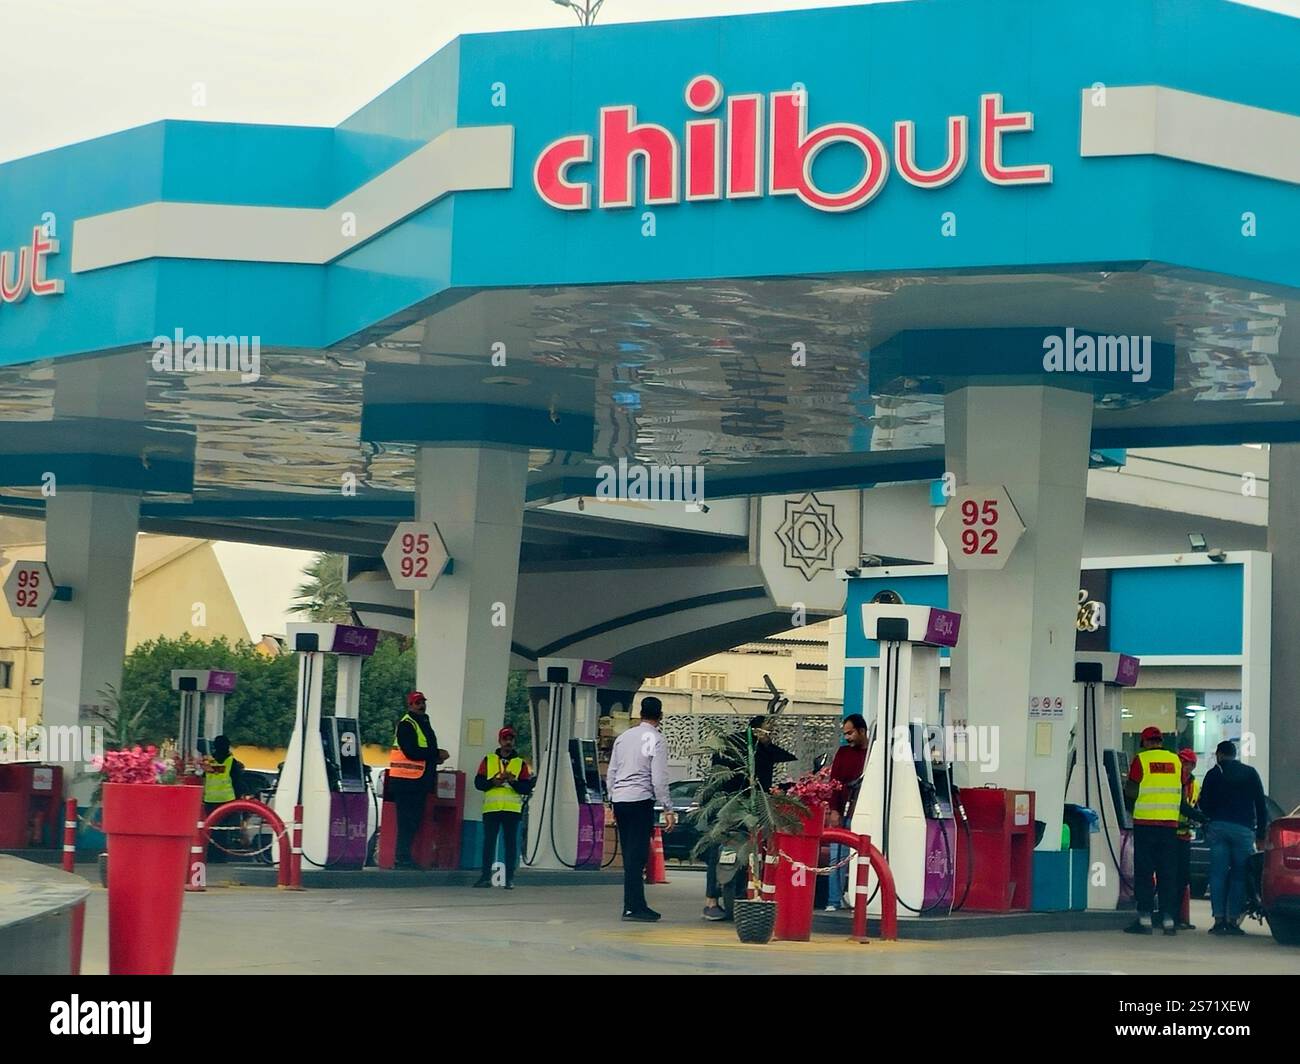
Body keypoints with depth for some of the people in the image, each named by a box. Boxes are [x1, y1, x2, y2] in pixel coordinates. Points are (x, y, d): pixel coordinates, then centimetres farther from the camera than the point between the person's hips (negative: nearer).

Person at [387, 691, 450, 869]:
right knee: (407, 821, -8)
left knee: (414, 821, 11)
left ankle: (404, 858, 17)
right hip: (406, 781, -9)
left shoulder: (424, 723, 20)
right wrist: (437, 754, -14)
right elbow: (411, 752, -21)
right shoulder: (406, 725, -11)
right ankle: (402, 860, -5)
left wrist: (435, 757, 6)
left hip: (420, 780, 9)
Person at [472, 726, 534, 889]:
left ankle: (510, 878, 2)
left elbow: (527, 788, 2)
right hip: (491, 808, 0)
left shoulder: (521, 763, 9)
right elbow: (478, 783, 5)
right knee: (489, 842, 0)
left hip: (512, 809, 0)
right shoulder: (488, 760, 11)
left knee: (511, 842, -1)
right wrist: (493, 782, -13)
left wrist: (513, 781, -14)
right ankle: (486, 876, 4)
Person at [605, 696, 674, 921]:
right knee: (637, 854, -6)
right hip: (640, 800, -6)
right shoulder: (656, 740, -5)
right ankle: (633, 907, -9)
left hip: (619, 800, 6)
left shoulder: (623, 737, 14)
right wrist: (668, 809, -7)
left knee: (630, 854, 10)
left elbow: (611, 773, 17)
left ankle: (636, 905, 13)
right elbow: (659, 779, -10)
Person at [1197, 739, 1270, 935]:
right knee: (1239, 875, 4)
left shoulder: (1214, 774, 8)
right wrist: (1261, 835, 12)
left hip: (1218, 828, 0)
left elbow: (1204, 804, 6)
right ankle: (1232, 920, -1)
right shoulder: (1250, 773, 11)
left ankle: (1219, 919, -4)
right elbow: (1261, 806, 9)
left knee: (1218, 875, 3)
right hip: (1244, 829, 0)